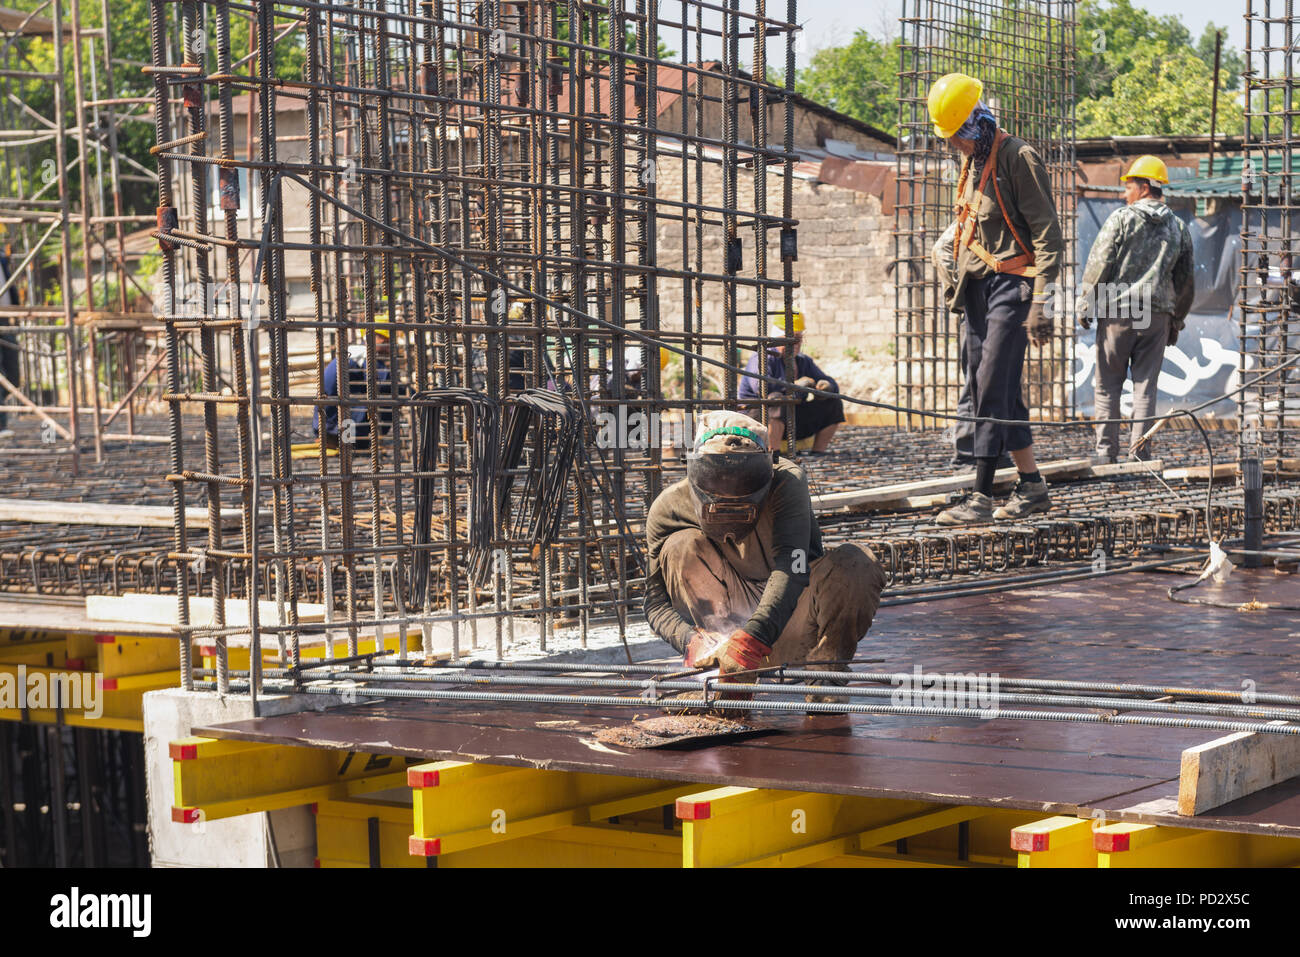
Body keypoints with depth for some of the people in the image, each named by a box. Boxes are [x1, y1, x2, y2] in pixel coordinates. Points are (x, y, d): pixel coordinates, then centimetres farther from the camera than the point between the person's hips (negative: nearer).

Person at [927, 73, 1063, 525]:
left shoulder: (1019, 158, -12)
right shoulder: (972, 163, 15)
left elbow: (1047, 234, -15)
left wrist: (1042, 300, -20)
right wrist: (956, 276, 20)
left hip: (1012, 283, -9)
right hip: (979, 286, 9)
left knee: (993, 388, -12)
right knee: (986, 387, 8)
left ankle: (981, 497, -12)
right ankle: (1032, 487, 17)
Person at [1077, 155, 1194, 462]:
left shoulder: (1121, 218, -4)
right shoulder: (1178, 228, 11)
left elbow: (1098, 265, -6)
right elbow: (1186, 281, 15)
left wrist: (1085, 306, 3)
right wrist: (1177, 321, 24)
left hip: (1116, 313, -4)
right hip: (1157, 315, 4)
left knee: (1107, 385, 4)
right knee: (1145, 386, 6)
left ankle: (1107, 452, 2)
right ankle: (1140, 454, 3)